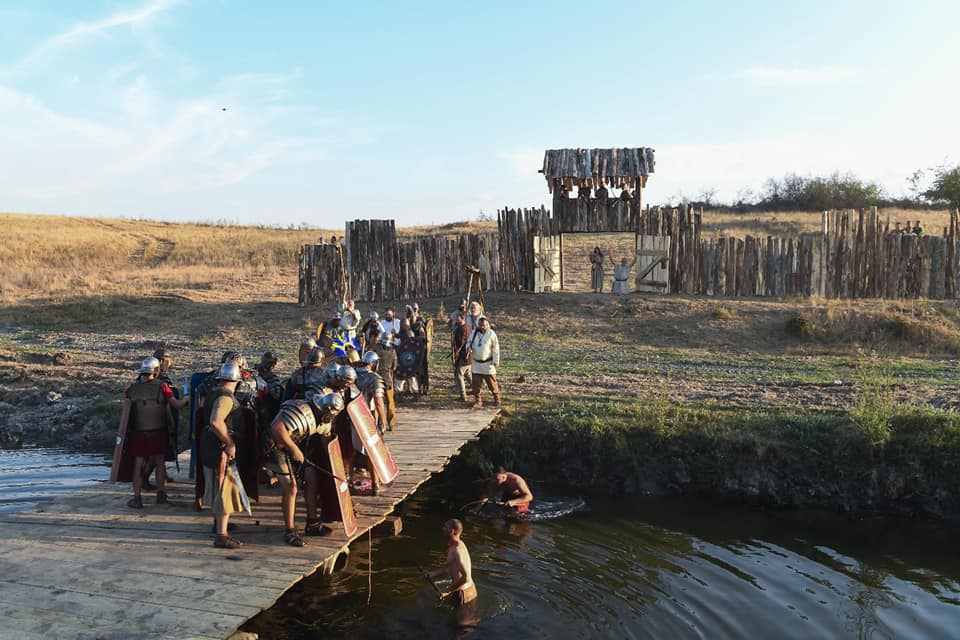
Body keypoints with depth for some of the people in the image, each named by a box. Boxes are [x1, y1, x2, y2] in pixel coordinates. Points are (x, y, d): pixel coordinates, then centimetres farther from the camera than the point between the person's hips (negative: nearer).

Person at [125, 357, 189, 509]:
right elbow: (177, 405, -7)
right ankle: (160, 494, 21)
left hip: (138, 432, 1)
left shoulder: (132, 388, -3)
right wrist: (186, 399, 11)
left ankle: (137, 498, 8)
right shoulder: (162, 386, -9)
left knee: (138, 464, 7)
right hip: (158, 432, -1)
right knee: (159, 462, 13)